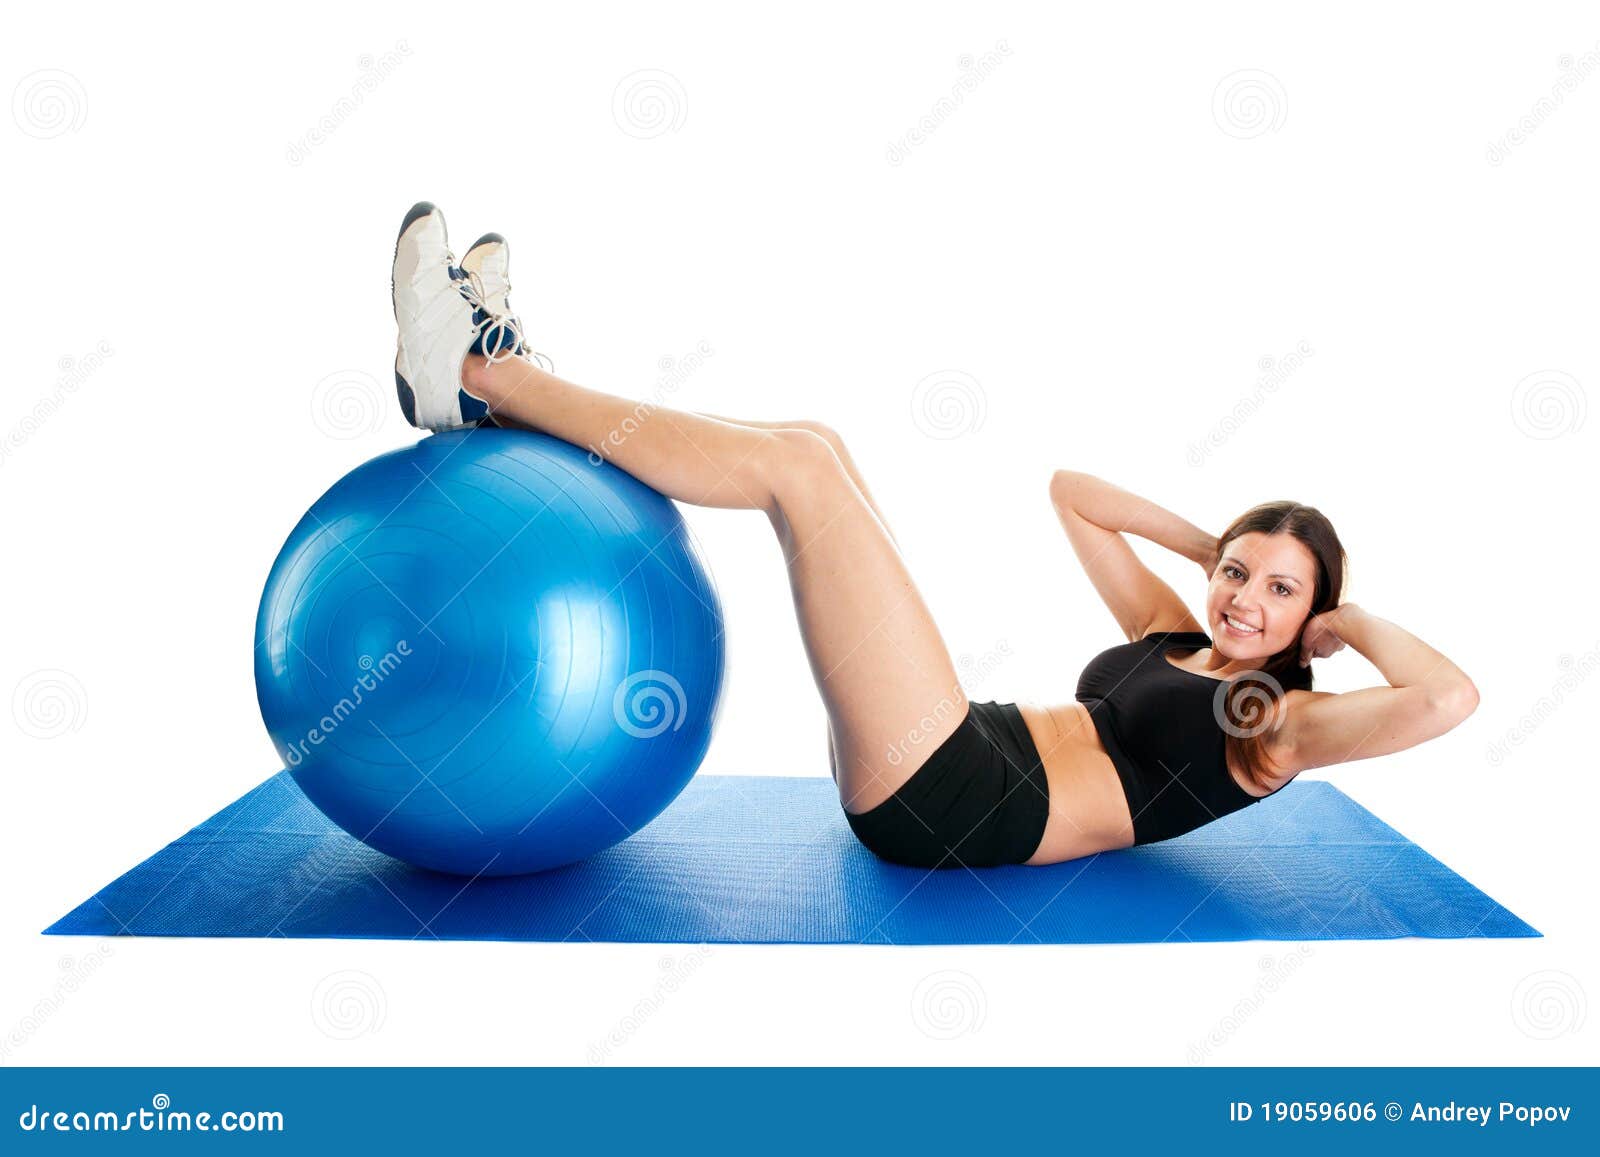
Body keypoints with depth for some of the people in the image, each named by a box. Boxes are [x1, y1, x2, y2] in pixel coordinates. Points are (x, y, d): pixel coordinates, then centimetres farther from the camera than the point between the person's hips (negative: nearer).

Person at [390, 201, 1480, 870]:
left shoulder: (1283, 726, 4)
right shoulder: (1177, 639, 24)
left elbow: (1447, 696, -15)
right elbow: (1069, 489, 31)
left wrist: (1351, 618, 2)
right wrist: (1208, 542, 23)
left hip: (965, 805, -8)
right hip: (931, 790, 8)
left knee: (798, 464, -16)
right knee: (817, 449, 1)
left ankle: (477, 374, -9)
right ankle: (504, 375, -1)